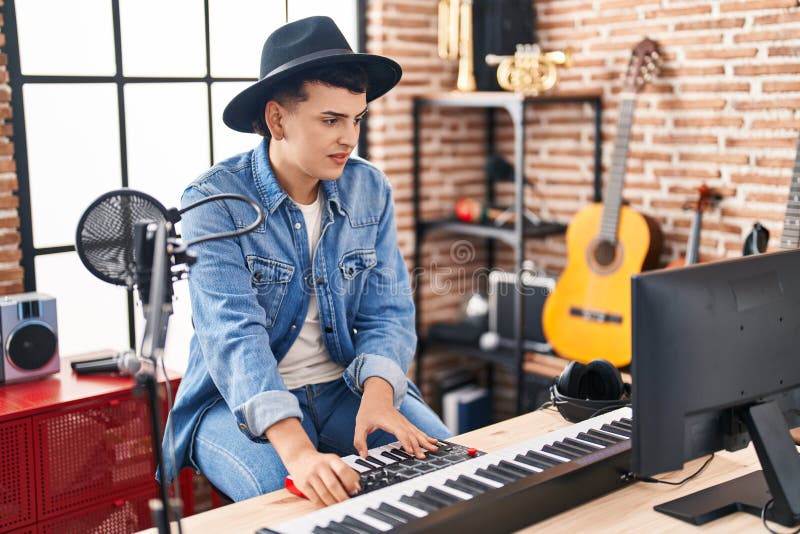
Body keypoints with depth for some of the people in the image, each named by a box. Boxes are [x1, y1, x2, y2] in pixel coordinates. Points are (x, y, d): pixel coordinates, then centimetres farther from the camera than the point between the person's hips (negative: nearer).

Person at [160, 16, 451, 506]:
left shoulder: (371, 190, 0)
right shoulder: (215, 201, -15)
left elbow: (387, 312, -3)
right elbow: (234, 335, -26)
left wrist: (378, 394, -25)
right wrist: (297, 450, -40)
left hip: (348, 387, 5)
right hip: (242, 402, -4)